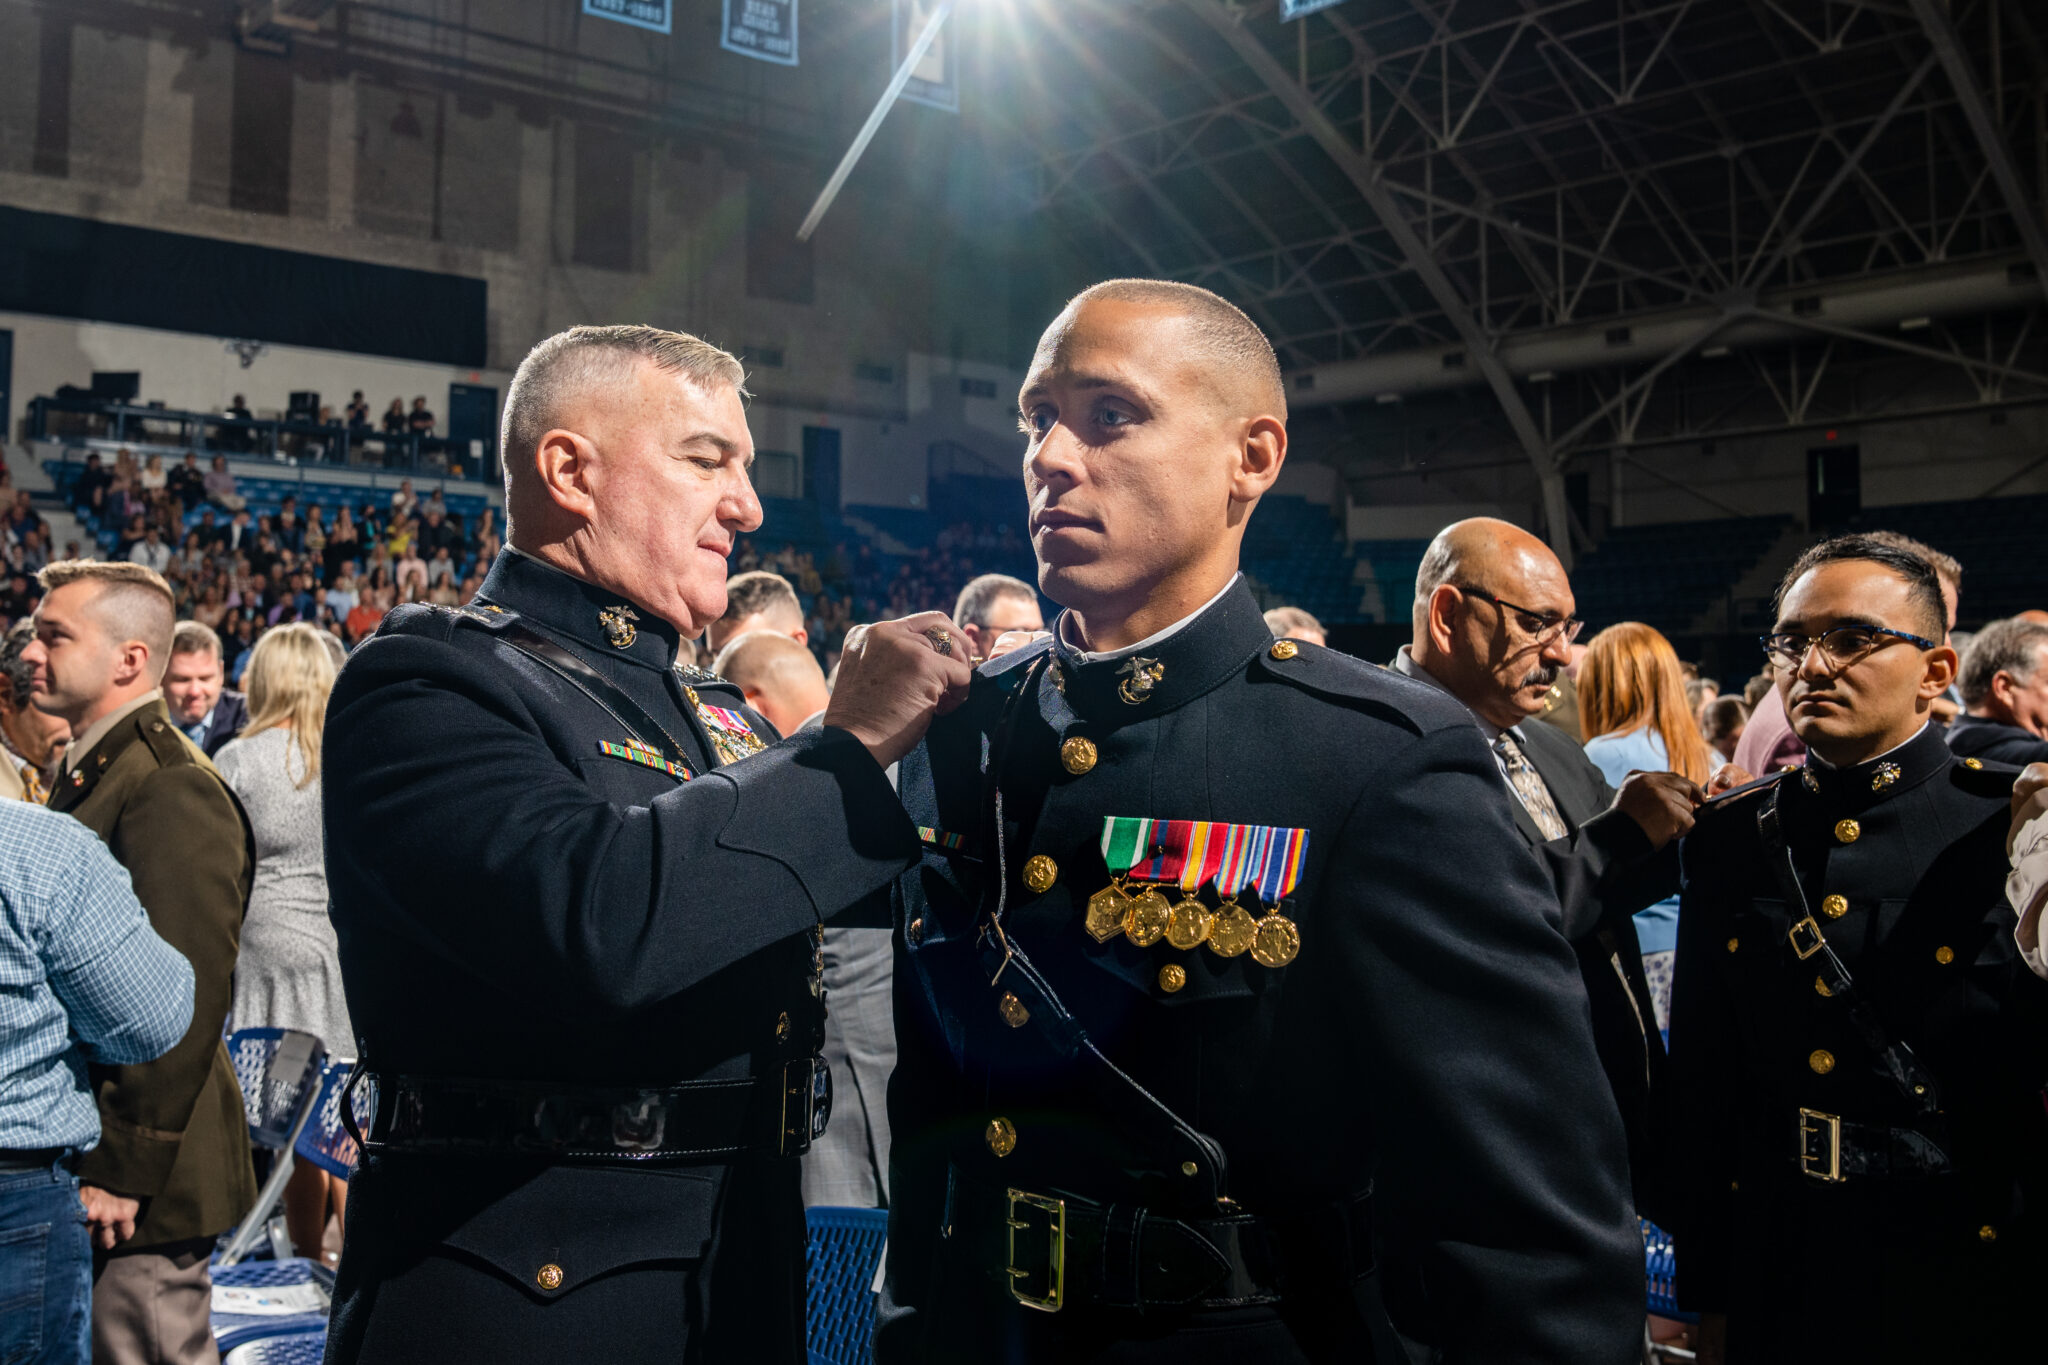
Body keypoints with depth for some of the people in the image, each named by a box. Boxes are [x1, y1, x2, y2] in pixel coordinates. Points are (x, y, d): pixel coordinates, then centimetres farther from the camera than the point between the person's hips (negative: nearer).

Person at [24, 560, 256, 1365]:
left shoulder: (173, 791, -19)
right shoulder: (87, 775, 14)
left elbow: (180, 1008, -23)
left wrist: (122, 1172, -20)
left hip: (142, 1182, -10)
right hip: (74, 1162, 10)